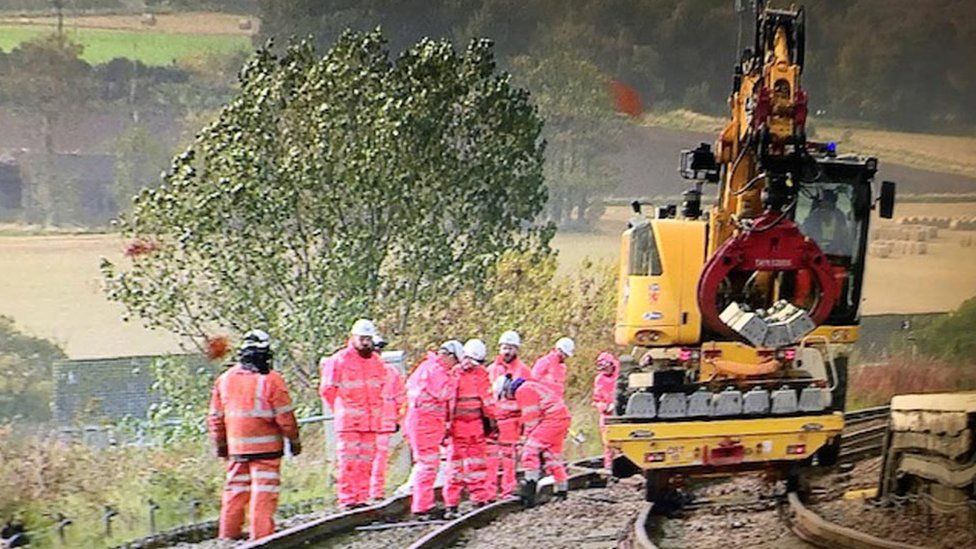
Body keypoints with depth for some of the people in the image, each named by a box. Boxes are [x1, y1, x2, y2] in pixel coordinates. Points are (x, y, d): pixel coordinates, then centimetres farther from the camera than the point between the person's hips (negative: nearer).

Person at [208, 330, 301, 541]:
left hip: (236, 449, 5)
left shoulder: (224, 379, 6)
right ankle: (261, 537, -5)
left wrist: (220, 444, 24)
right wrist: (294, 440, 4)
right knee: (263, 492, -2)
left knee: (235, 492, 12)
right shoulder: (271, 380, -10)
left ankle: (228, 537, 15)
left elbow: (215, 417, 13)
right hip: (266, 448, -5)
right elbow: (285, 415, -8)